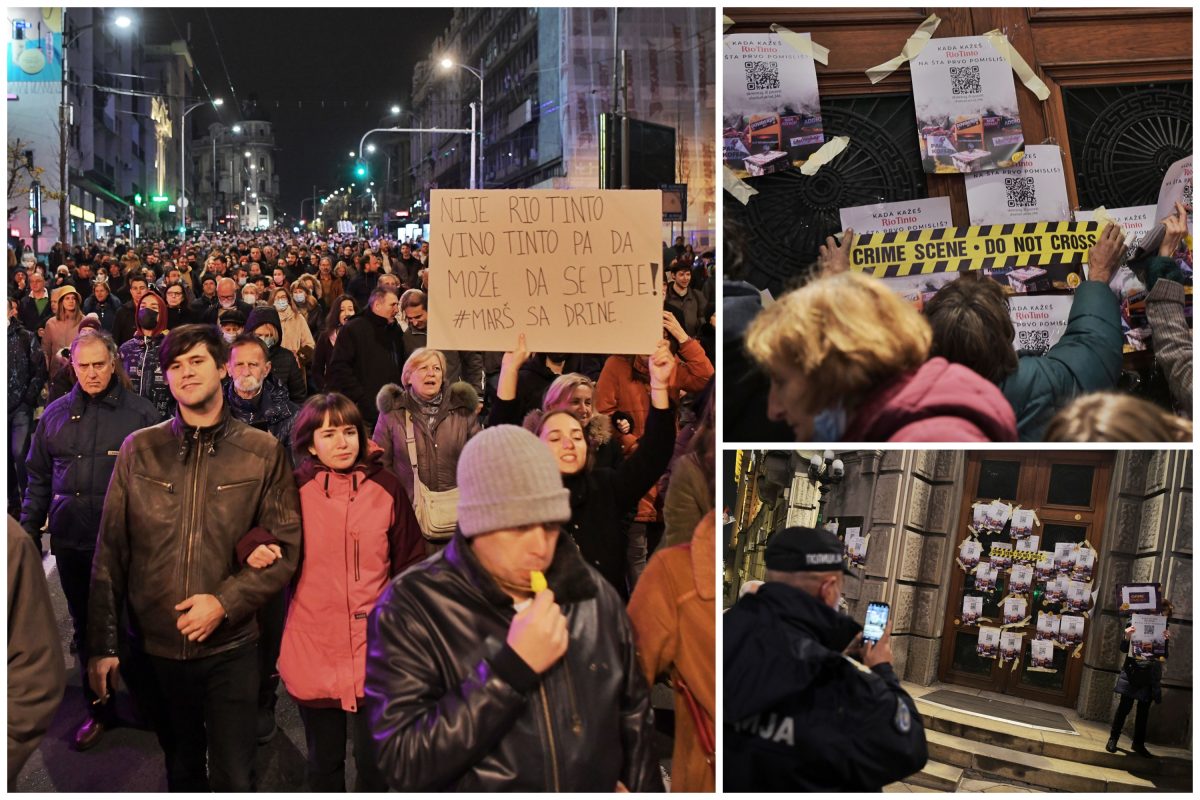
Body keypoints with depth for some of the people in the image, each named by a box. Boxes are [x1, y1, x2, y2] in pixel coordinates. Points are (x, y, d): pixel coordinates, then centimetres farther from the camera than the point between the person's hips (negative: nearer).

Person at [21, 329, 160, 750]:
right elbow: (39, 477, 13)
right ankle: (98, 708, 28)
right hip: (71, 540, 4)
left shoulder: (141, 412, -6)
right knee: (86, 627, 14)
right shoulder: (56, 414, 7)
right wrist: (29, 531, 9)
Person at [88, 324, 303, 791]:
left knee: (234, 779, 5)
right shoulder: (139, 449, 1)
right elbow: (110, 553, 2)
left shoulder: (263, 452, -3)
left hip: (229, 648, -2)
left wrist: (226, 602, -16)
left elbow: (286, 548, -4)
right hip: (155, 646, 2)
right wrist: (101, 645, 1)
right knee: (181, 770, 19)